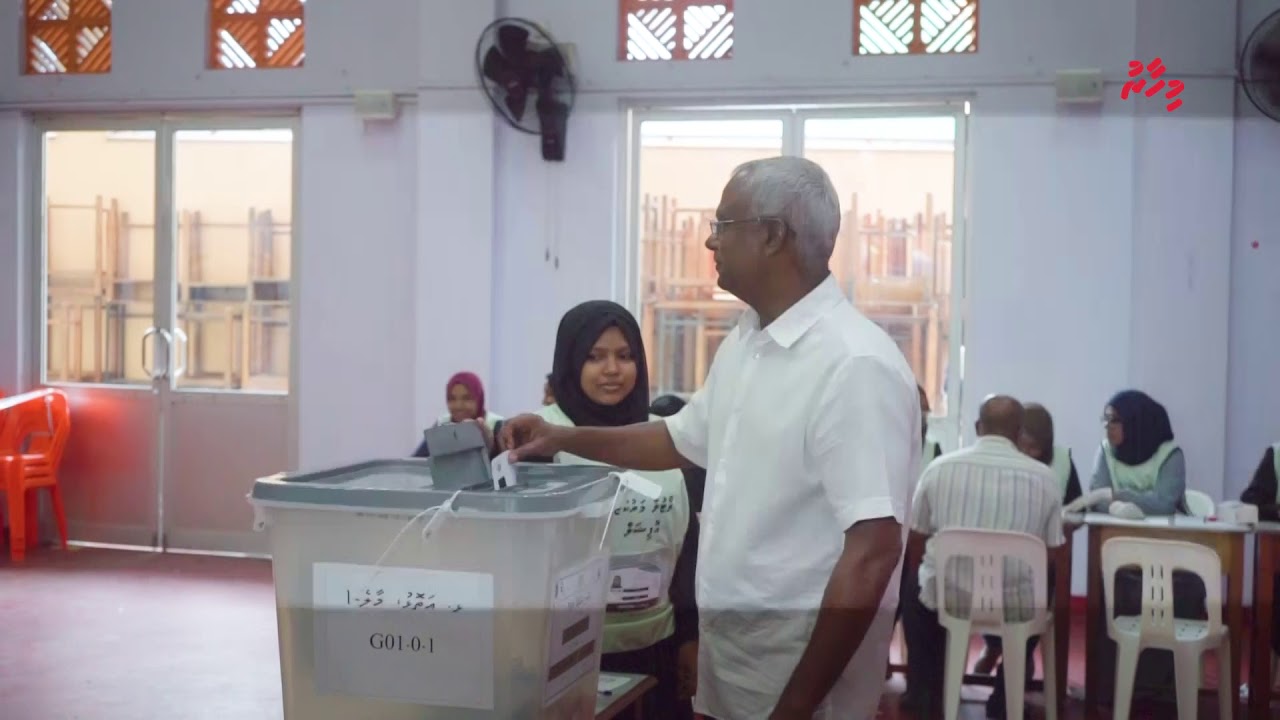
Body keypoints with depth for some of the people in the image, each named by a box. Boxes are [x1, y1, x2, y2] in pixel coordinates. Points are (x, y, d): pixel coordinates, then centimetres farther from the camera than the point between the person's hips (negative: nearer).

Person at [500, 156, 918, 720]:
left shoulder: (855, 364, -21)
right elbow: (683, 440, 24)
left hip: (803, 651, -8)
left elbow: (872, 552, -24)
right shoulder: (745, 342, 7)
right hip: (724, 636, 8)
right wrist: (564, 439, 14)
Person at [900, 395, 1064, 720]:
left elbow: (915, 547, 7)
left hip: (948, 595, 0)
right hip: (1016, 603, 0)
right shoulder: (1044, 478, -1)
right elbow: (1051, 555, 6)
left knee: (916, 595, 34)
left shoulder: (939, 467, -1)